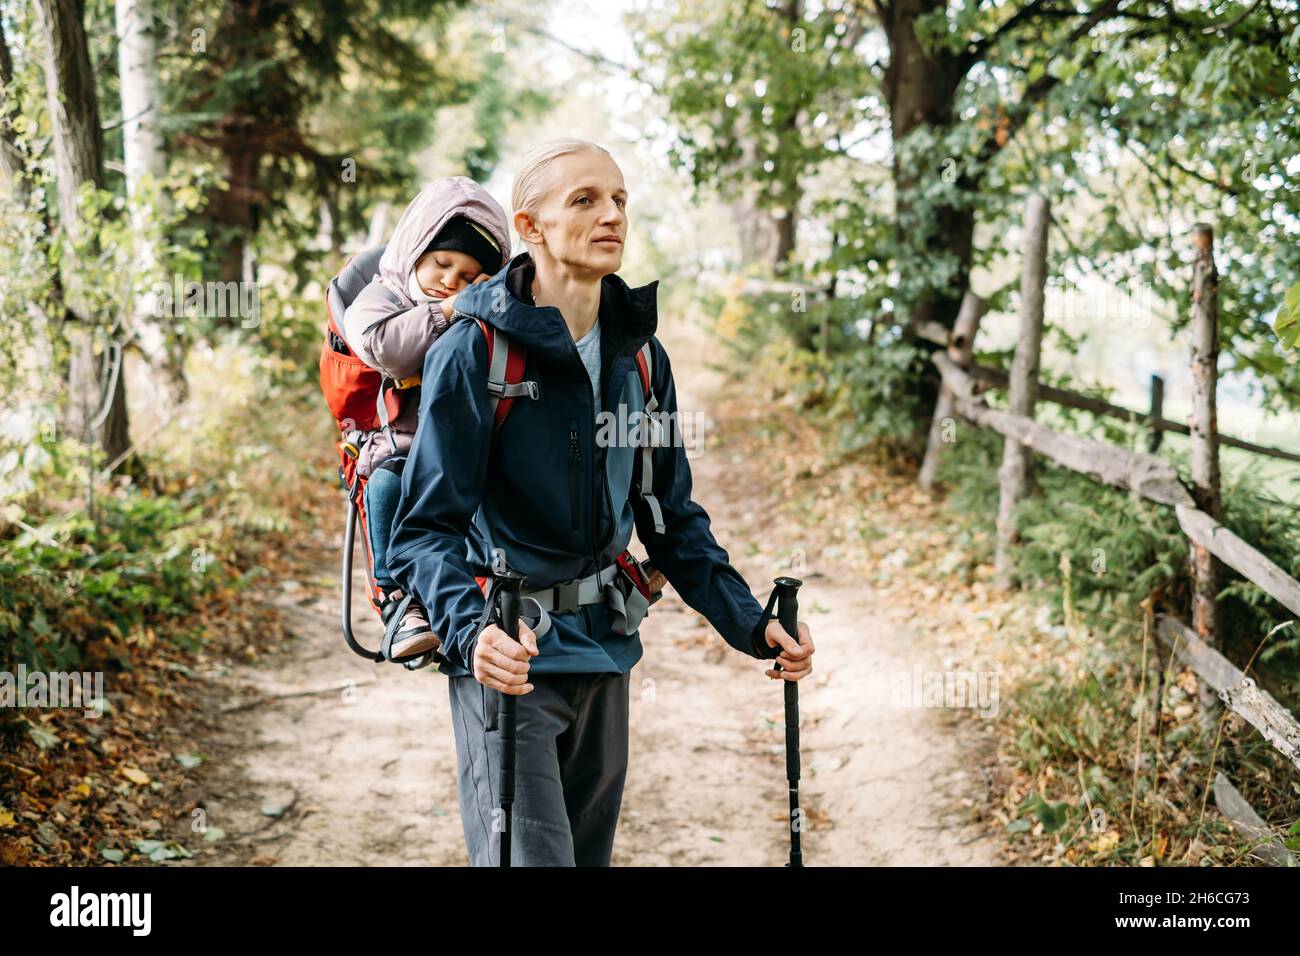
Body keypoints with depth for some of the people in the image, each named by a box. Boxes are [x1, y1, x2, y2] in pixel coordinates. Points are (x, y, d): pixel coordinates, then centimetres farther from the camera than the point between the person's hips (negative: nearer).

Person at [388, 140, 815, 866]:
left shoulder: (640, 354, 4)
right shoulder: (475, 352, -14)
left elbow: (672, 517, 12)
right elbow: (428, 526, -17)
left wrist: (749, 625, 3)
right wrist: (469, 629, -35)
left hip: (603, 649, 6)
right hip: (510, 656, -6)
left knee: (590, 852, 17)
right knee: (530, 854, -14)